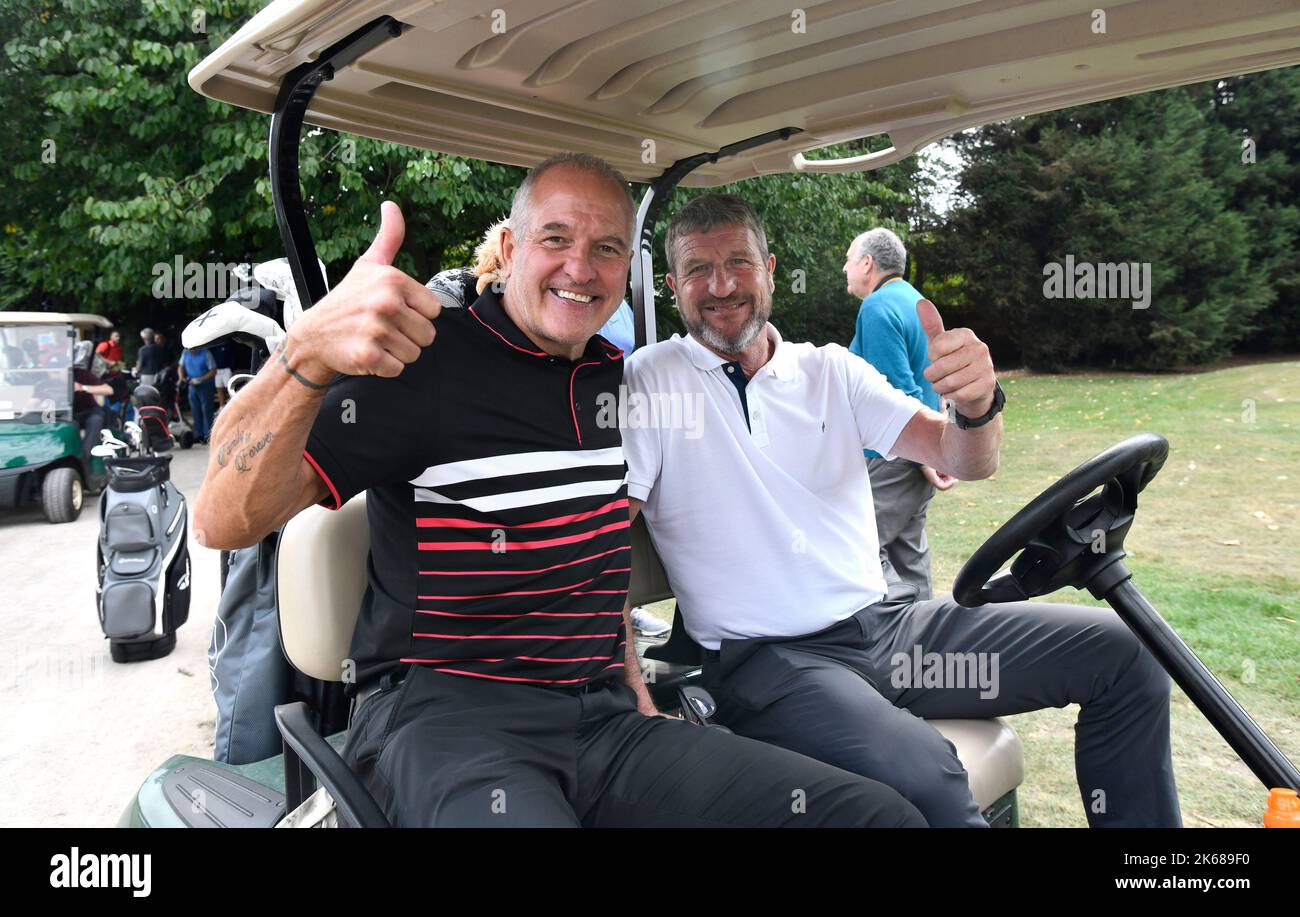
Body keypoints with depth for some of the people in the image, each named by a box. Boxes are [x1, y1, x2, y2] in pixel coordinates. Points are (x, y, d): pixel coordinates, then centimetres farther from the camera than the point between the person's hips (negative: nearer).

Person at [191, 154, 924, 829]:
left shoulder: (615, 378, 14)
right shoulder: (427, 360, -8)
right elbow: (226, 520, -17)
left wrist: (633, 687, 16)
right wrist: (307, 355, -34)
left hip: (607, 715, 7)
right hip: (447, 713, -6)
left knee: (883, 812, -8)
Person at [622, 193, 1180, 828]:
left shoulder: (831, 370, 10)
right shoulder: (647, 383, -3)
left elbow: (963, 460, 2)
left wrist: (976, 404, -22)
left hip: (891, 623, 6)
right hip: (769, 658, -5)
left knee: (1124, 652, 1)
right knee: (924, 776, -34)